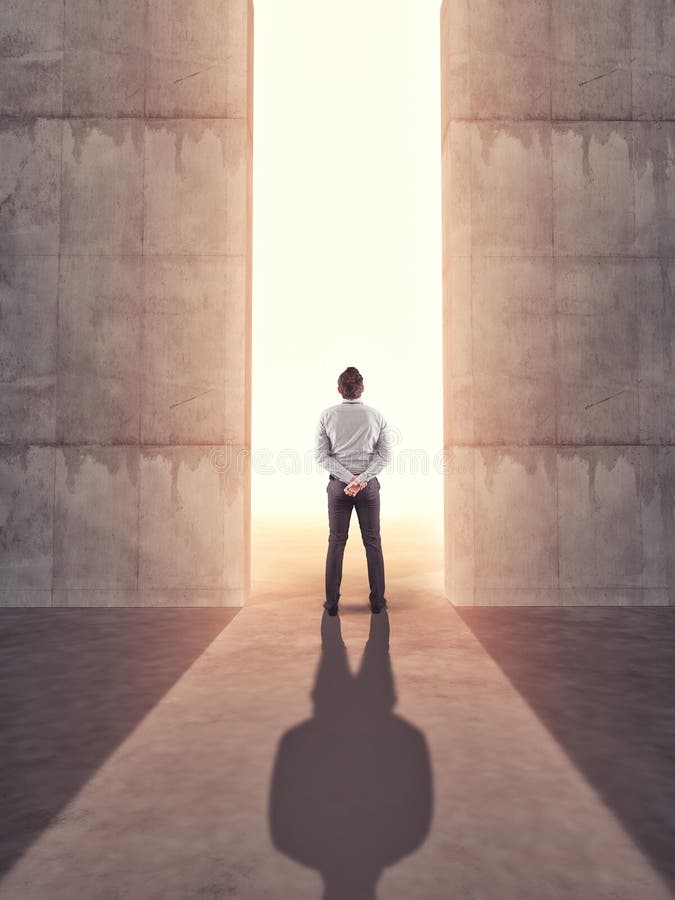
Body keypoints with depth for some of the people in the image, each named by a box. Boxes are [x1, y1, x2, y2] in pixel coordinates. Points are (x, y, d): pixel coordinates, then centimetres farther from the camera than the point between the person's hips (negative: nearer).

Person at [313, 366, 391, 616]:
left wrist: (349, 478, -11)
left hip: (338, 485, 0)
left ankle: (332, 602, 10)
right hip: (369, 485, 0)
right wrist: (361, 479, -13)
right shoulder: (376, 416, -2)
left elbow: (321, 454, -7)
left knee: (336, 542, 7)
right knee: (372, 542, 8)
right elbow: (384, 455, -6)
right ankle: (377, 601, 13)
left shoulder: (327, 415, -4)